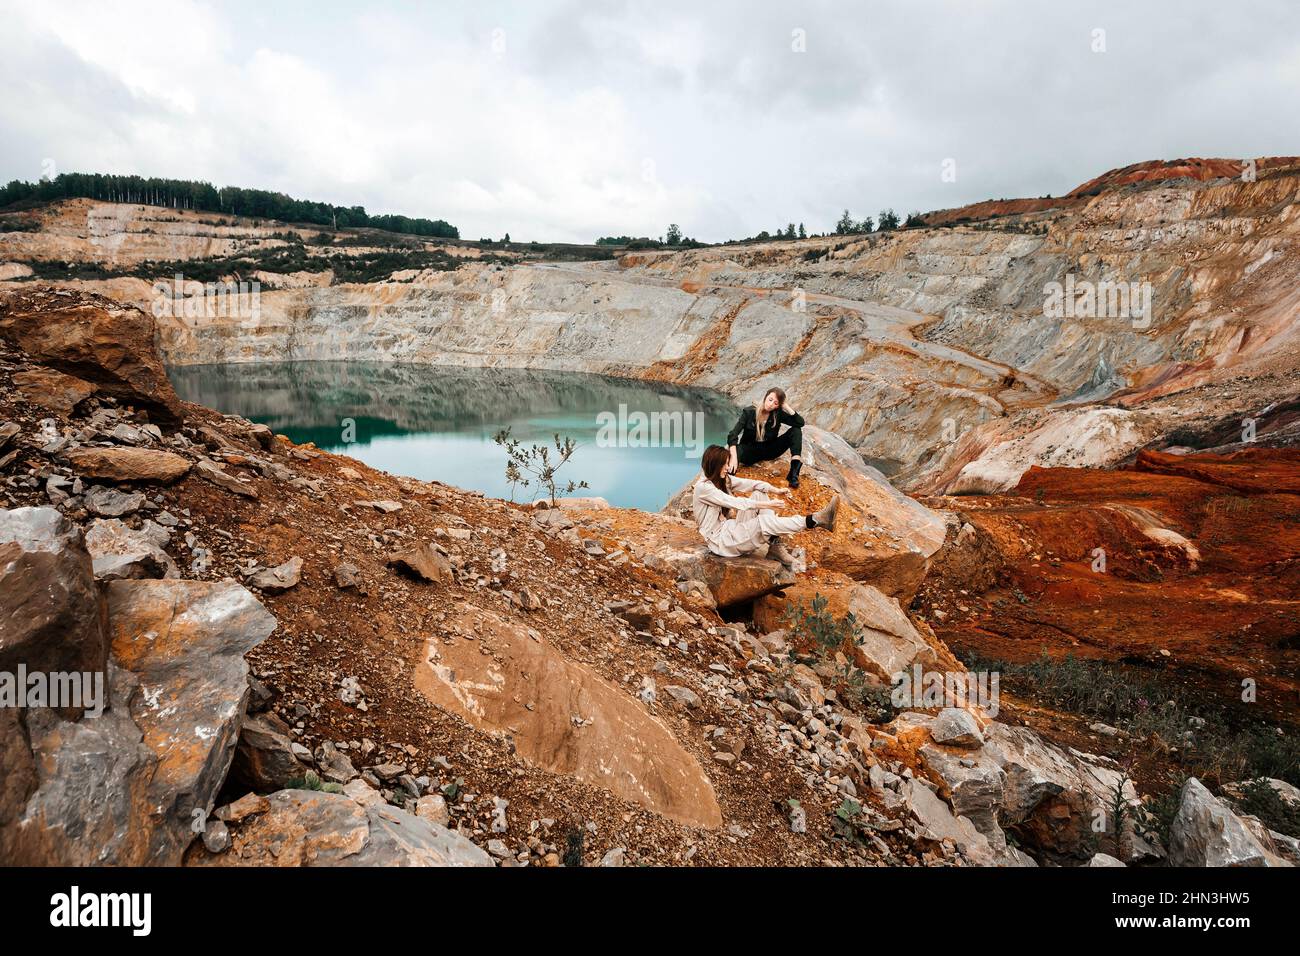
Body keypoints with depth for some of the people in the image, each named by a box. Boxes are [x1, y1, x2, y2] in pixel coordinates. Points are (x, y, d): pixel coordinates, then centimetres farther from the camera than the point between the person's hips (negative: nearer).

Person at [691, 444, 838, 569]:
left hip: (732, 528, 9)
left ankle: (775, 547, -13)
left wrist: (775, 490, -19)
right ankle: (816, 520, -25)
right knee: (764, 521, -27)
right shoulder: (702, 487, -17)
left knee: (759, 495, -6)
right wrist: (766, 504, -30)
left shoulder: (723, 479, 8)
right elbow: (734, 502, -26)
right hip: (720, 540, -9)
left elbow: (749, 484, -3)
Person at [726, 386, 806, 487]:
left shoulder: (778, 414, -7)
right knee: (735, 450, -37)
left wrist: (787, 407, -20)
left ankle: (794, 471, -30)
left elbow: (800, 423, -17)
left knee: (796, 430, -17)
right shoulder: (749, 412, -14)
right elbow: (733, 435, -23)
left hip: (768, 450, 3)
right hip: (750, 450, -2)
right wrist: (734, 457, -38)